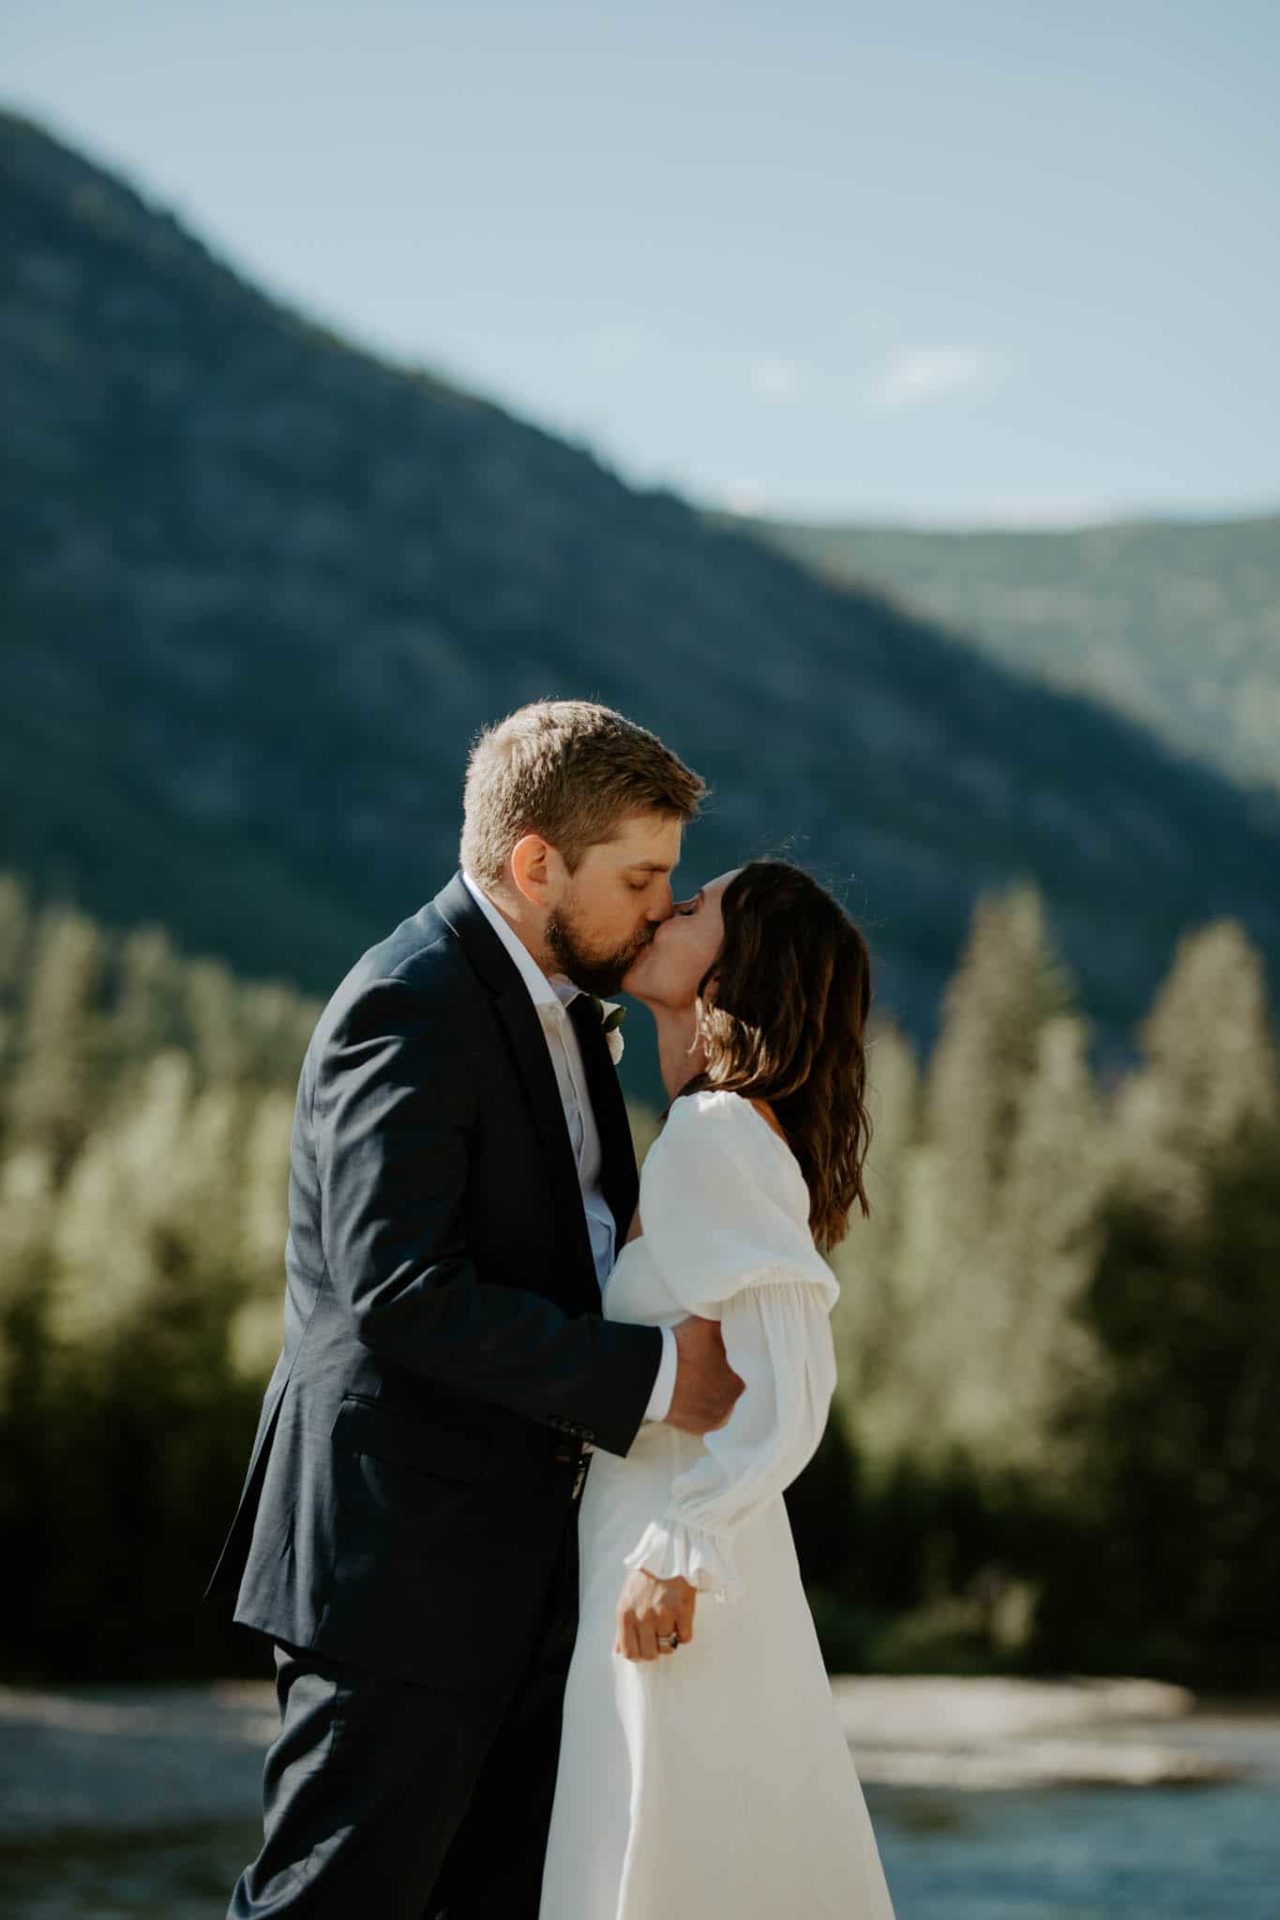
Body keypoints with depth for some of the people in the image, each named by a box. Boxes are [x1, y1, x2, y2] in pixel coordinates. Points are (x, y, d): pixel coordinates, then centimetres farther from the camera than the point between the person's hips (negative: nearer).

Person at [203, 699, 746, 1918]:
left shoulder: (563, 1006, 14)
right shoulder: (406, 1009, -17)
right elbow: (399, 1288, -26)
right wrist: (652, 1376, -23)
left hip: (523, 1563, 10)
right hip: (399, 1553, -9)